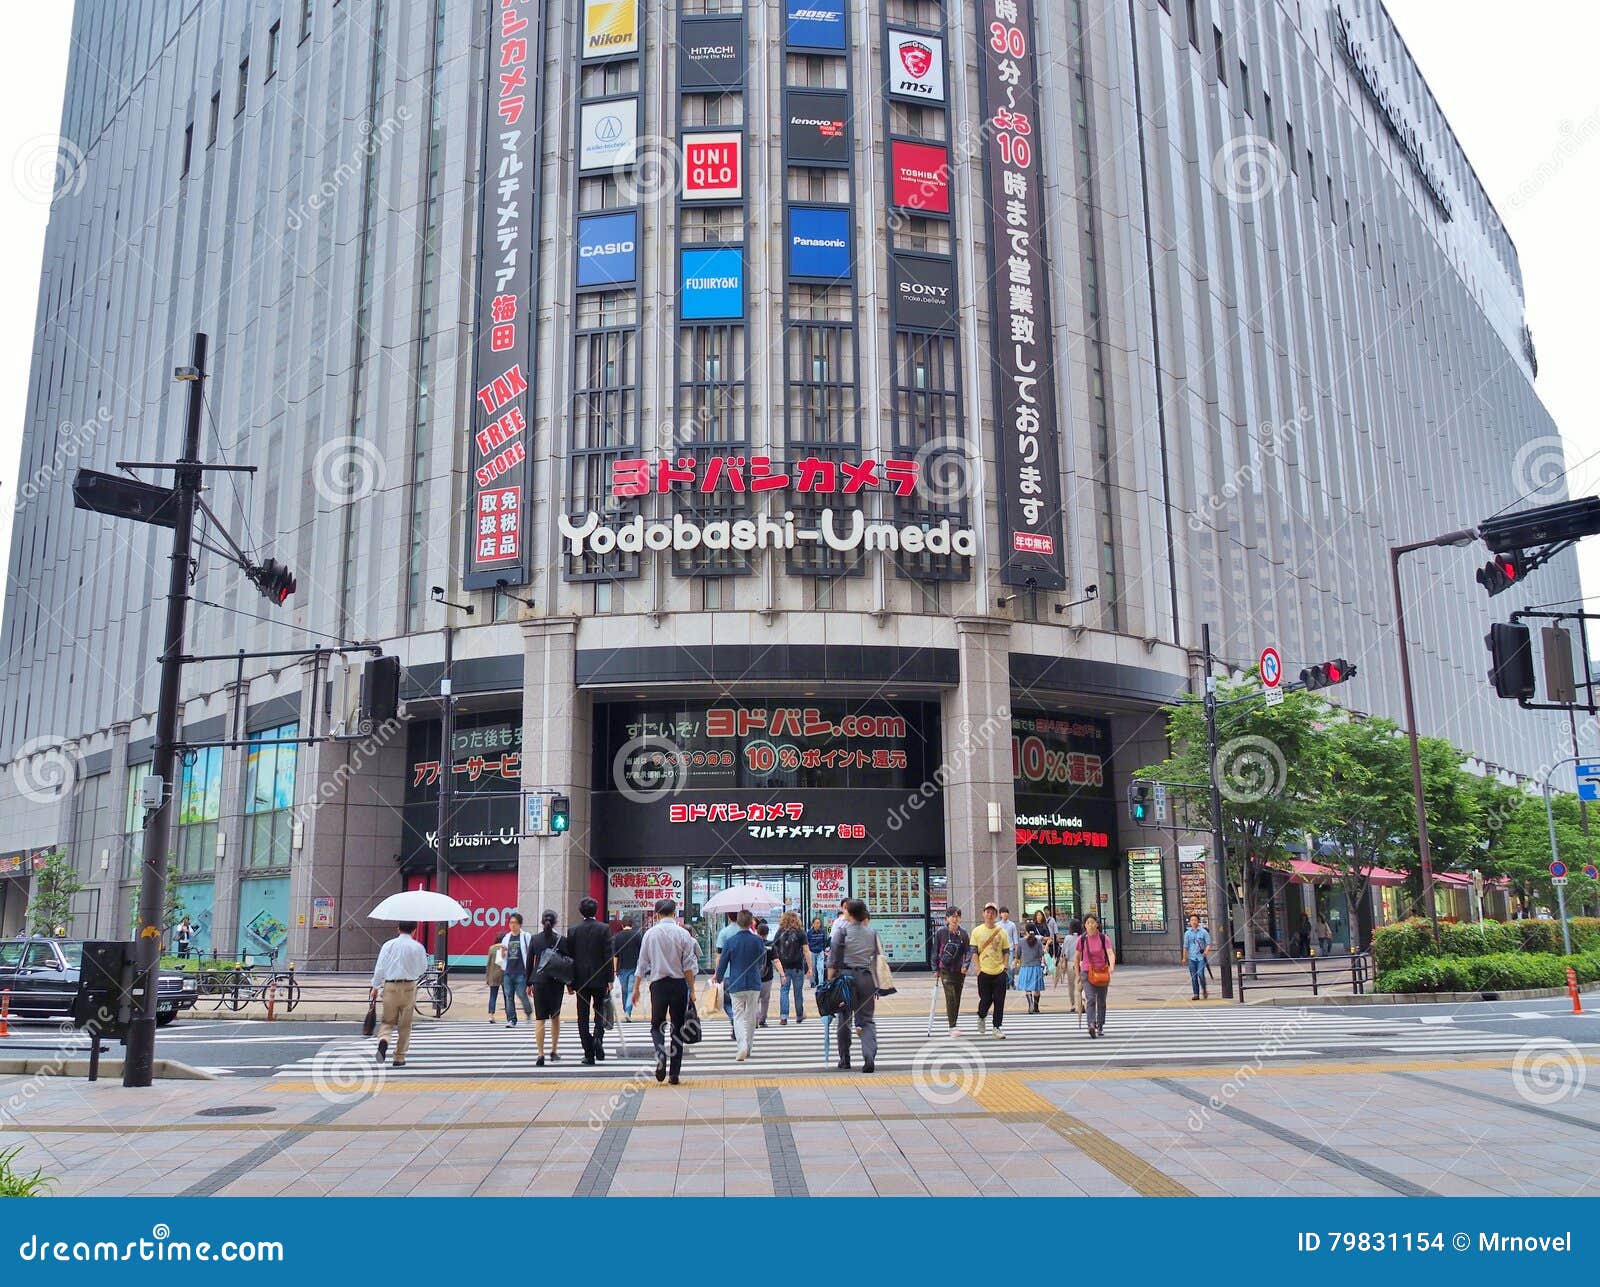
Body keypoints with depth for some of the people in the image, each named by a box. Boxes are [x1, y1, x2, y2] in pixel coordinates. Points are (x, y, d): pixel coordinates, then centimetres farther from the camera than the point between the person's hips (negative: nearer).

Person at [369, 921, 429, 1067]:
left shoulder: (389, 945, -2)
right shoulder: (418, 947, -3)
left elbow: (380, 967, -3)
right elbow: (423, 969, 8)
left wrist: (376, 987, 7)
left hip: (390, 986, 0)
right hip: (409, 986, 0)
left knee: (387, 1021, 12)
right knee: (405, 1025, 11)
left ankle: (383, 1040, -18)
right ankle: (399, 1057, 15)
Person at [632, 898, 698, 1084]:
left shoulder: (650, 933, 1)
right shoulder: (683, 934, -3)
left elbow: (642, 964, 4)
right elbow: (688, 966, -4)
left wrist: (636, 988, 11)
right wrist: (692, 989, 2)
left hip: (658, 983, 0)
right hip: (679, 983, 0)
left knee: (657, 1025, 13)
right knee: (677, 1028, 7)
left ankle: (660, 1053, -16)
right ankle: (674, 1074, 6)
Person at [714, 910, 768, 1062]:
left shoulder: (730, 941, -8)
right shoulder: (758, 940, -4)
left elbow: (722, 963, -2)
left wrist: (719, 980, 14)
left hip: (736, 985, -1)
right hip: (754, 984, 1)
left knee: (738, 1016, 2)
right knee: (750, 1017, 14)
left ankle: (743, 1047, -16)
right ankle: (748, 1048, 21)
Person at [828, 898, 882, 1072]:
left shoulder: (841, 929, -3)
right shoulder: (872, 932, 9)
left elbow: (834, 958, -5)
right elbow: (879, 957, 10)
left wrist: (830, 980, 0)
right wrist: (877, 985, 15)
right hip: (867, 978, 3)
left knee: (844, 1019, 10)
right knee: (867, 1019, 5)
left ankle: (844, 1059, 17)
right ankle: (869, 1057, -14)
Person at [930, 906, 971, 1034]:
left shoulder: (964, 934, 2)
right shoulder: (941, 933, -2)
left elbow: (968, 951, 2)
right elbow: (935, 952, 3)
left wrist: (966, 965, -14)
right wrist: (935, 969, 2)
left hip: (959, 971, 3)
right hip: (945, 970, -3)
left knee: (957, 999, 9)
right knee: (950, 997, -15)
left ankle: (954, 1024, 23)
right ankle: (952, 1027, -17)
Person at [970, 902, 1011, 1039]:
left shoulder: (1001, 931, 3)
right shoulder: (977, 931, 0)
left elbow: (1006, 951, 8)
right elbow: (973, 951, 2)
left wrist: (1006, 967, -1)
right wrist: (978, 968, -6)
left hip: (1000, 972, 1)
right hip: (984, 972, -1)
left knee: (999, 1002, 0)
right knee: (985, 999, 2)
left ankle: (997, 1028, 10)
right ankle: (981, 1017, 32)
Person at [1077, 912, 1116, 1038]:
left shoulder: (1104, 938, -5)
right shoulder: (1082, 939, -3)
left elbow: (1111, 953, -19)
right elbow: (1077, 957, 9)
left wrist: (1112, 966, -38)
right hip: (1087, 972, -1)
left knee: (1101, 1002, 11)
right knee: (1091, 999, -19)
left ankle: (1100, 1027, 27)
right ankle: (1091, 1025, -30)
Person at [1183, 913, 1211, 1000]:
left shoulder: (1204, 932, 3)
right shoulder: (1187, 933, 10)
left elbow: (1208, 943, 2)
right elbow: (1185, 946, 14)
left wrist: (1207, 951, -18)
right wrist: (1184, 957, 13)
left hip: (1201, 957, -3)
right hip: (1191, 957, 3)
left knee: (1200, 974, -15)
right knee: (1193, 976, 1)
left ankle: (1204, 989, 9)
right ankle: (1196, 994, 7)